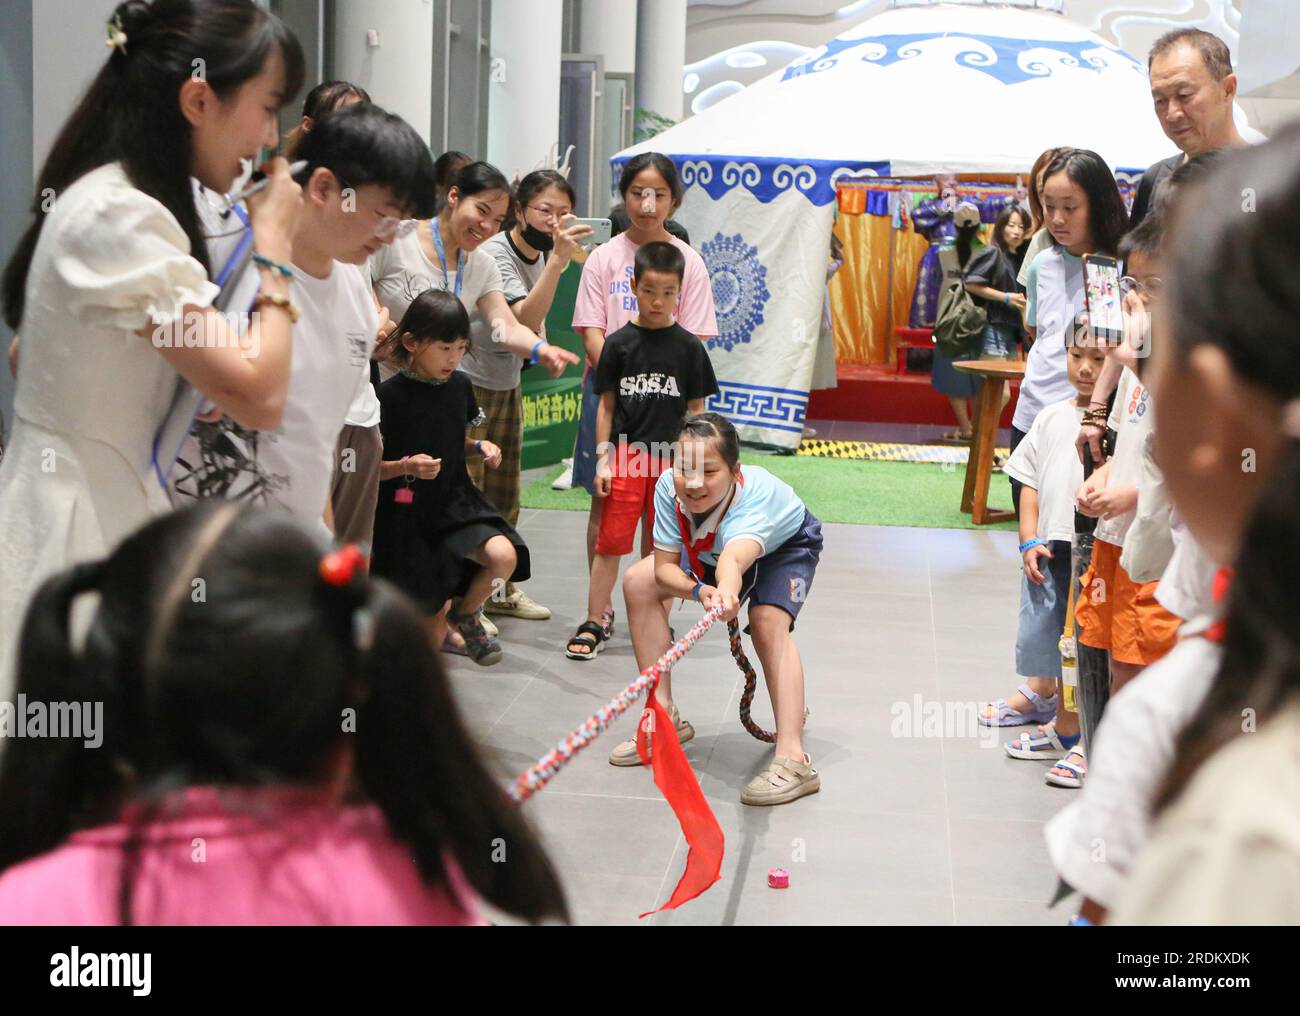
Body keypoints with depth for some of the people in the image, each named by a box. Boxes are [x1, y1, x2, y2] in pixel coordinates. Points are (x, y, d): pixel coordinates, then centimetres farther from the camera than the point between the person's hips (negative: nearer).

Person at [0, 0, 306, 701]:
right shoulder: (120, 219, -21)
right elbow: (259, 396, -23)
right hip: (77, 528, -10)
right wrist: (273, 244, -10)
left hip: (99, 507, 10)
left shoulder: (110, 202, 11)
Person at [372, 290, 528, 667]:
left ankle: (465, 612, 6)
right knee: (431, 632, -1)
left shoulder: (459, 385, 1)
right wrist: (406, 466, -26)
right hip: (408, 514, -4)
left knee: (504, 555, -25)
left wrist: (479, 447, -1)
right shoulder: (390, 396, -15)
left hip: (455, 502, 4)